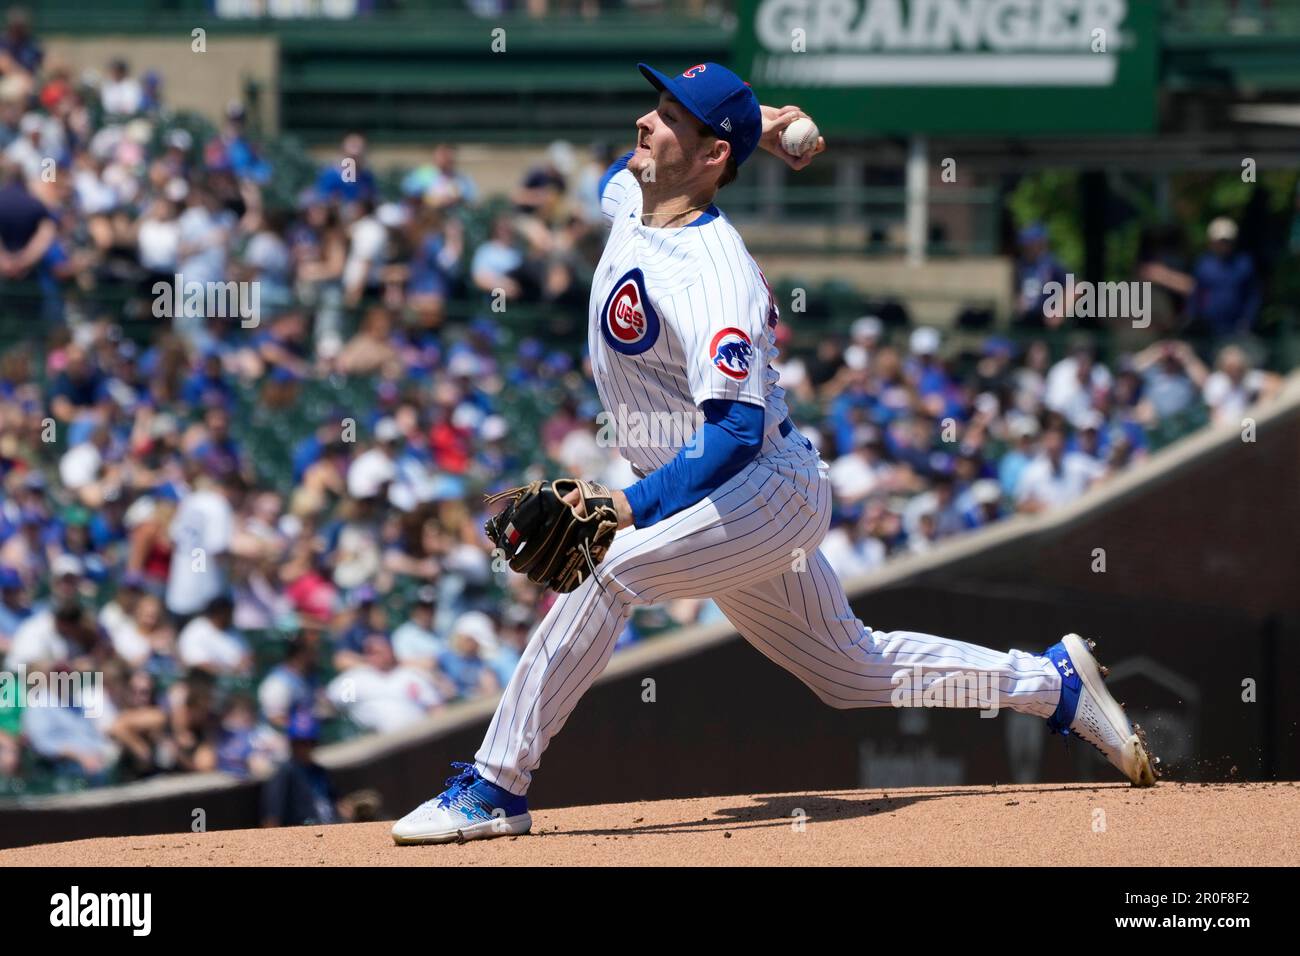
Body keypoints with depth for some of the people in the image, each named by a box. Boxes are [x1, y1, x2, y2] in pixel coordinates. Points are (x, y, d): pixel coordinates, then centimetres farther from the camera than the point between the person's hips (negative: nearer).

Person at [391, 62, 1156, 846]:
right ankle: (1056, 684, 33)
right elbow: (641, 160, 25)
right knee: (852, 669, 19)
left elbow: (736, 432, -35)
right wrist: (750, 127, 8)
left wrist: (629, 508, -45)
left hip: (770, 489, -10)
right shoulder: (628, 199, -2)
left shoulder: (712, 277, -28)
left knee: (605, 567, -28)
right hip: (721, 502, 10)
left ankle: (497, 787, -25)